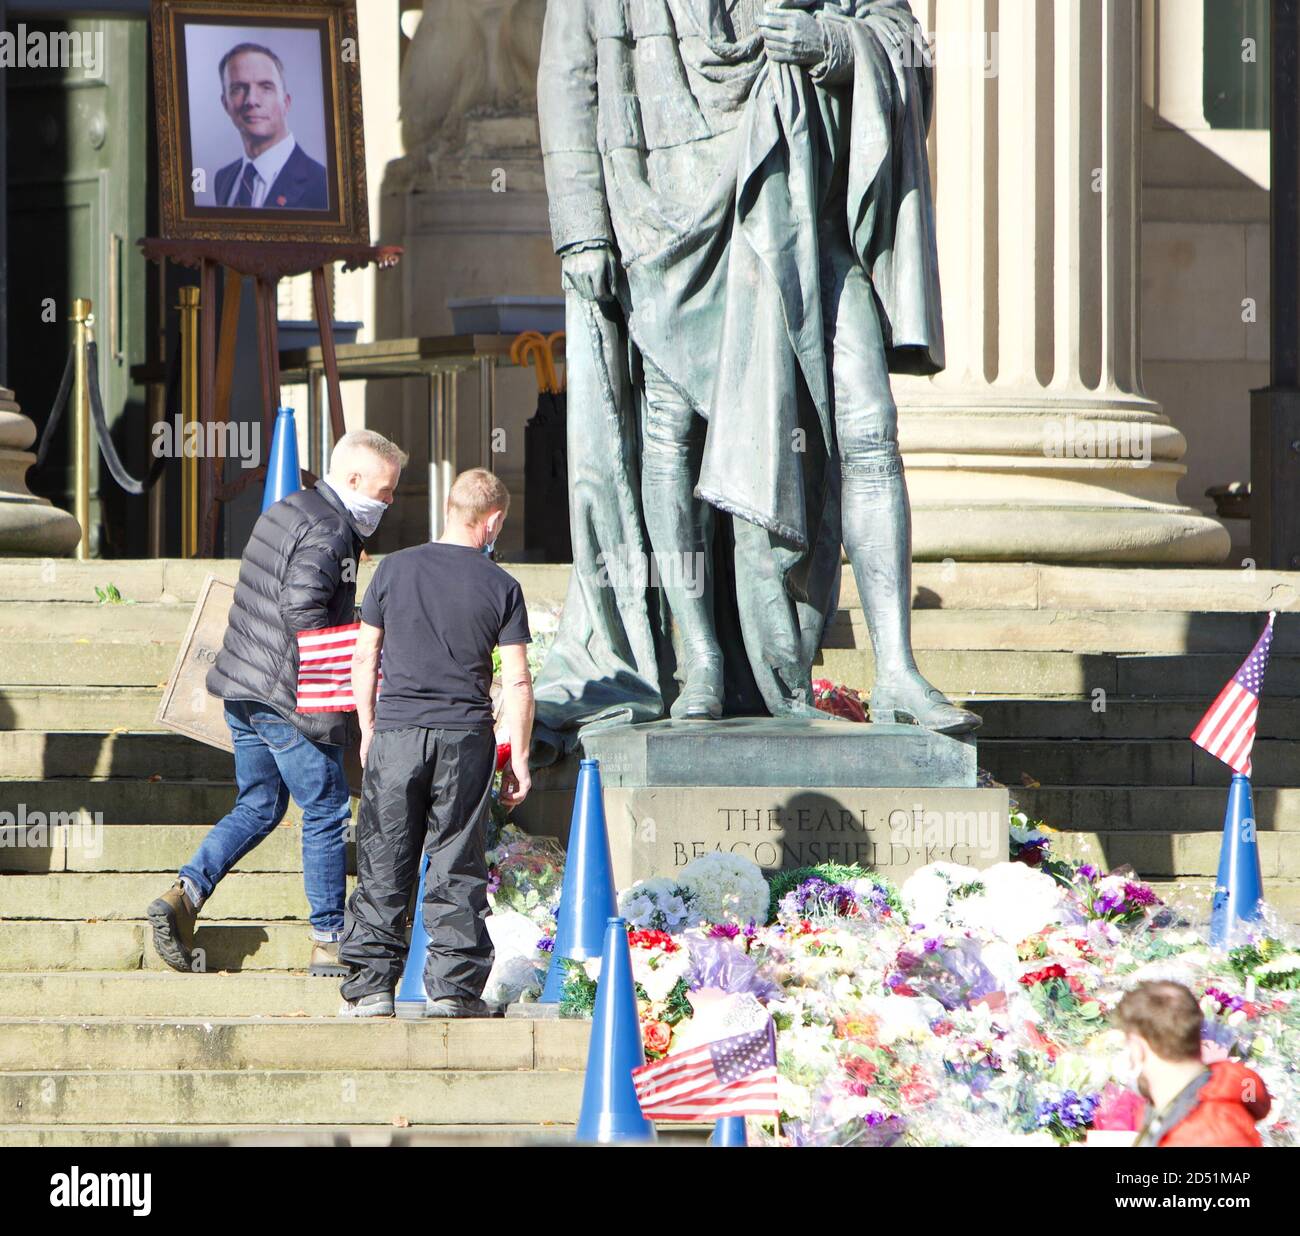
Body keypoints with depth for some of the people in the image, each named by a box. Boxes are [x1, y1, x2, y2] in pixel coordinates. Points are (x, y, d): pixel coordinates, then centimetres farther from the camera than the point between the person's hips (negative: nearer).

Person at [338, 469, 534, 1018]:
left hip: (396, 731, 1)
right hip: (465, 737, -1)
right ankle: (453, 987, 4)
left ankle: (371, 985, 5)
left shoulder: (395, 569, 2)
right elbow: (517, 681, -3)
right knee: (457, 868, 6)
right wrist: (519, 760, 3)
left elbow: (365, 656, 6)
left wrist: (367, 728, 17)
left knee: (383, 866, 6)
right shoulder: (501, 587, -1)